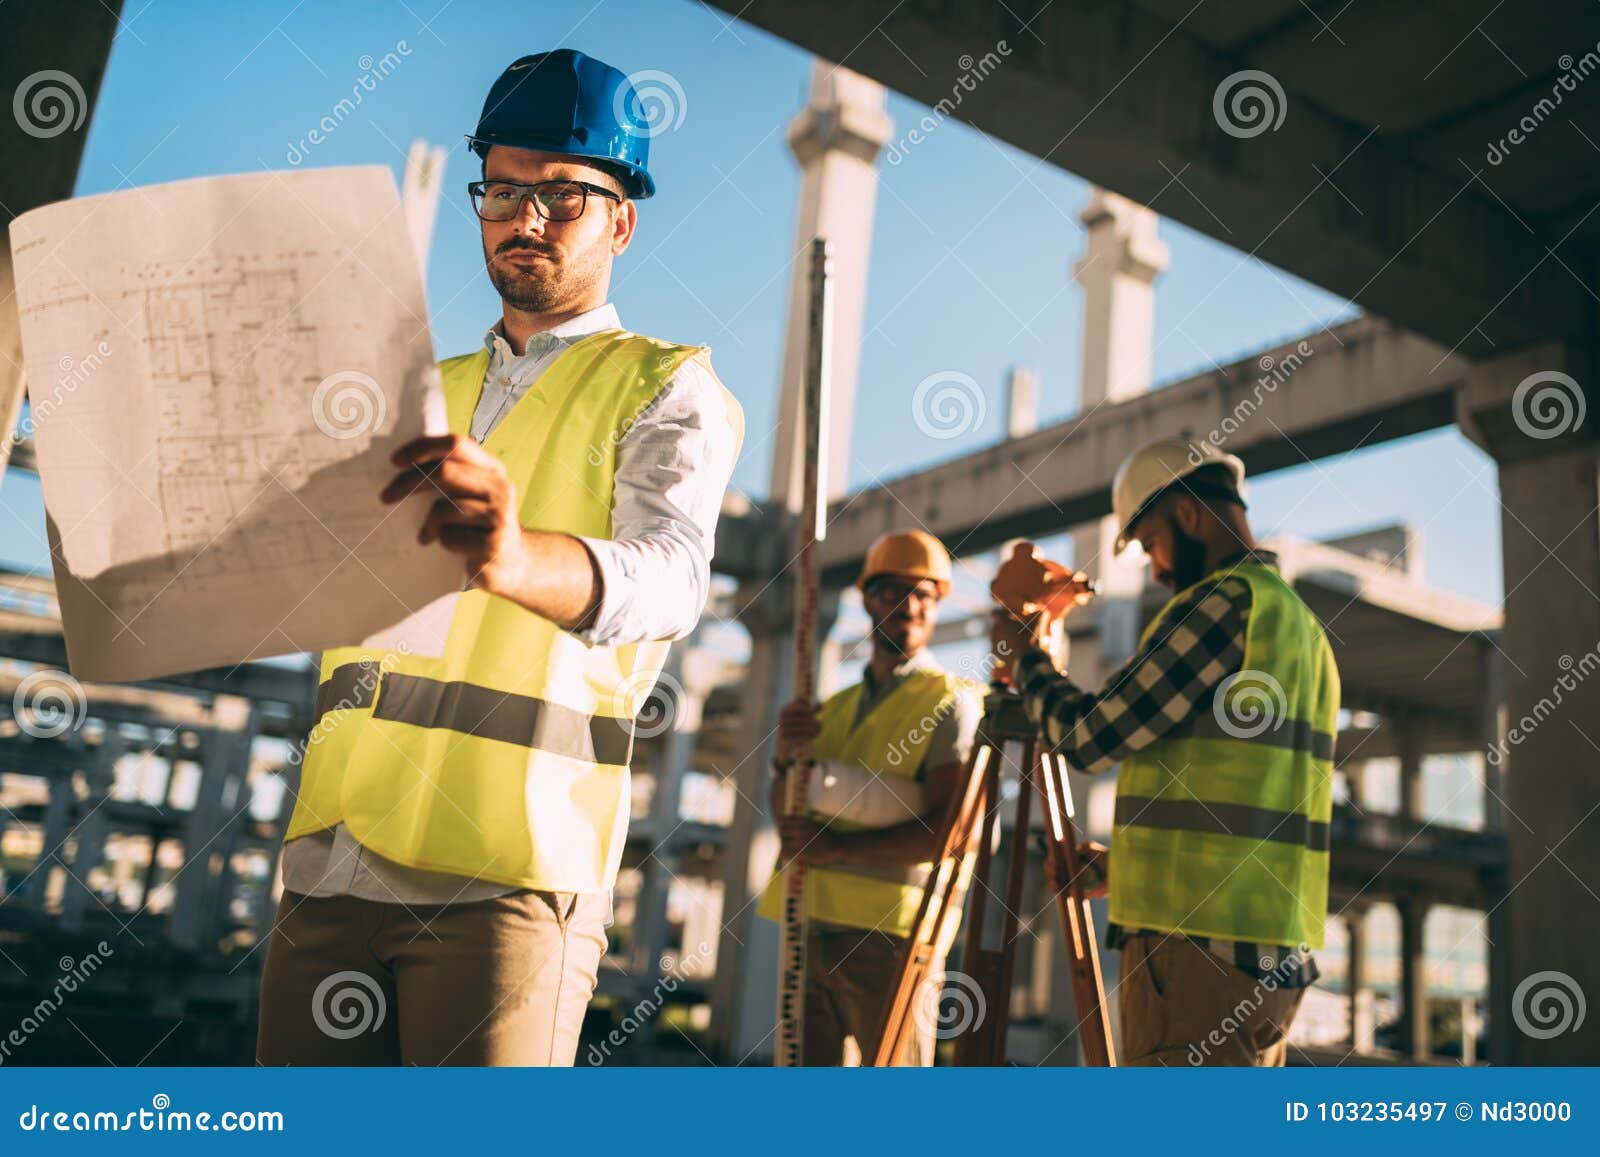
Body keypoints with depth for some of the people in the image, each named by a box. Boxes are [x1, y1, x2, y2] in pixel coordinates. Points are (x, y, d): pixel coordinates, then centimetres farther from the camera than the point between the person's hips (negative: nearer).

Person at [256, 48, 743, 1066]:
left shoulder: (667, 389, 2)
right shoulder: (421, 392, 22)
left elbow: (669, 574, -18)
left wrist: (516, 559, -40)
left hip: (513, 865, -5)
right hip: (336, 850, 5)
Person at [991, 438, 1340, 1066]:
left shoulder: (1221, 602, -10)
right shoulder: (1303, 623, 20)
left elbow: (1090, 737, -9)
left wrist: (1028, 656, 8)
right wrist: (1129, 860, 25)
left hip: (1197, 949, -10)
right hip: (1277, 953, 10)